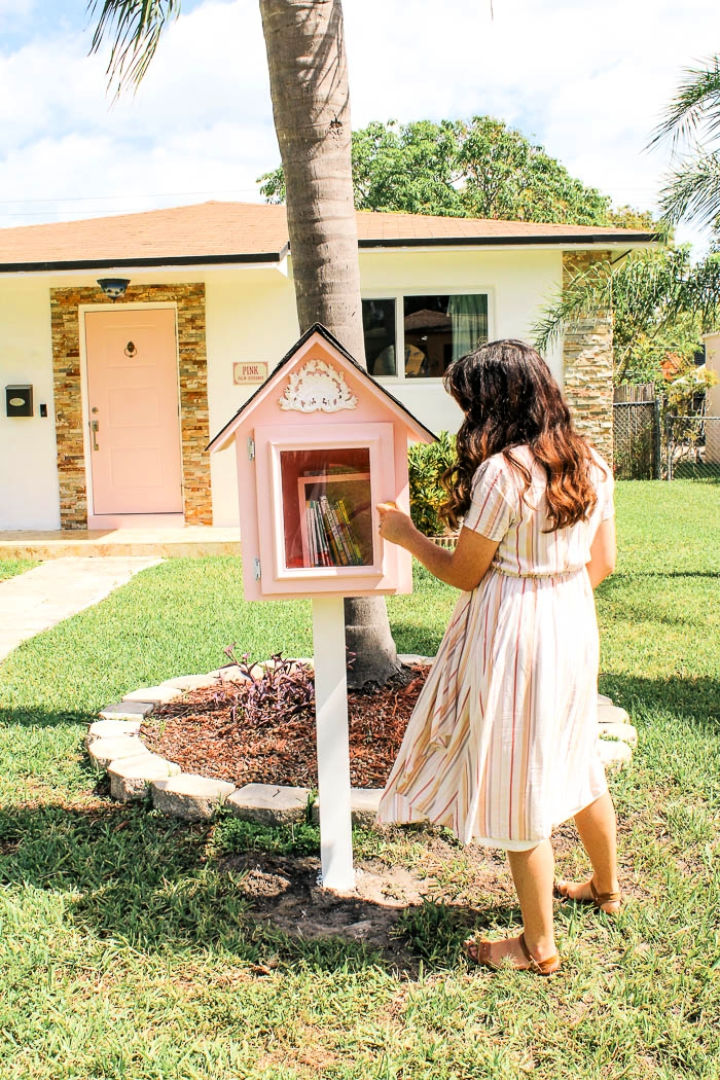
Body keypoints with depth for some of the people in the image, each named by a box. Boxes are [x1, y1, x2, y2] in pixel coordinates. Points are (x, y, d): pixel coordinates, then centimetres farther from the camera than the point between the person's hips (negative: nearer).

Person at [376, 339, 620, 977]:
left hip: (513, 637, -8)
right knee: (576, 760, 25)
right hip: (575, 628, 8)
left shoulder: (500, 472, -20)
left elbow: (465, 573, -12)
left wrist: (406, 534, 2)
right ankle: (606, 887, 46)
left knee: (517, 786, 5)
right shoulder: (590, 465, 3)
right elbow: (603, 561, 10)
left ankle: (539, 946, 19)